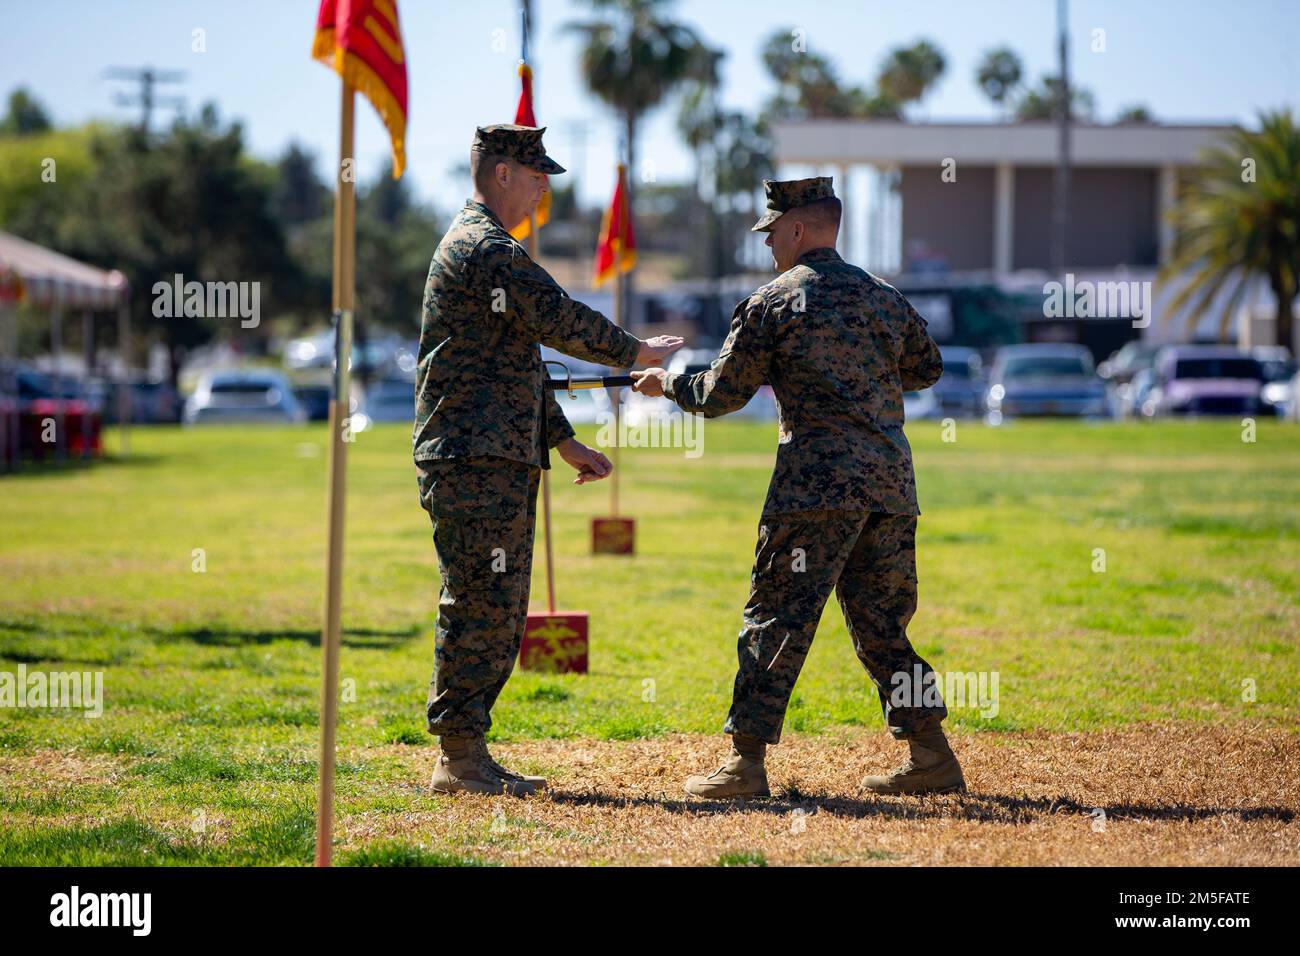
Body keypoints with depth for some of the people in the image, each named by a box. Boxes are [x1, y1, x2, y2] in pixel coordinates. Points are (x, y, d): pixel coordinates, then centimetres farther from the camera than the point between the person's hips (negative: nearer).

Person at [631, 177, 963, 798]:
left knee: (777, 616, -3)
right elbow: (926, 368, 27)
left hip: (817, 482, -6)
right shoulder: (883, 297, 15)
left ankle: (746, 762, -6)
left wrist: (667, 384, 19)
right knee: (881, 623, 13)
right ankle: (931, 754, 8)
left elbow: (722, 395, 2)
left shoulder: (773, 303, -2)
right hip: (891, 482, 6)